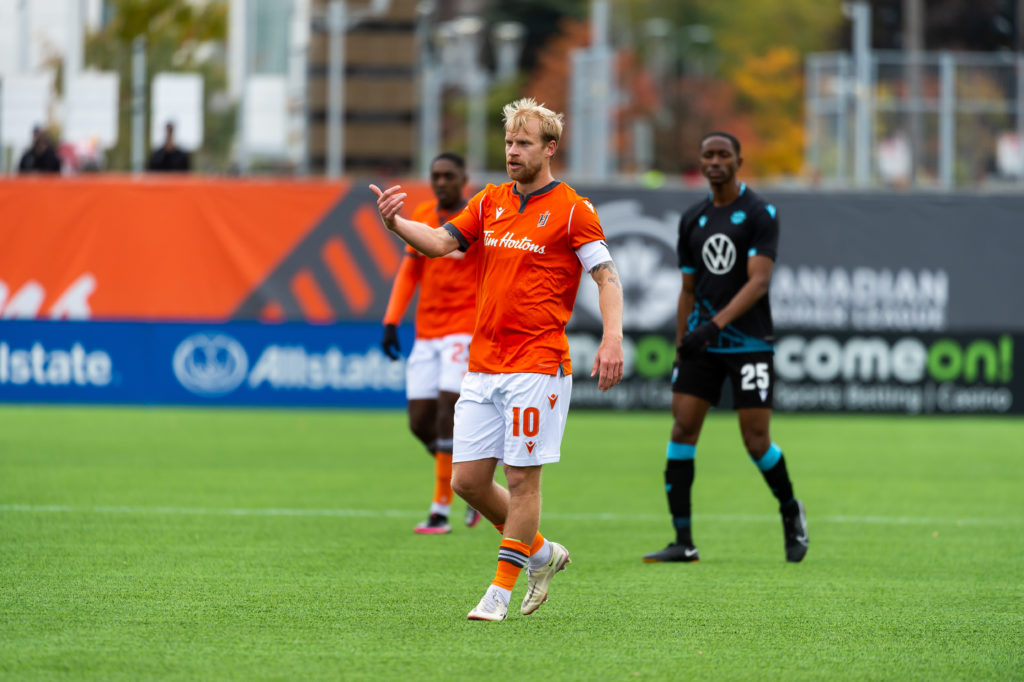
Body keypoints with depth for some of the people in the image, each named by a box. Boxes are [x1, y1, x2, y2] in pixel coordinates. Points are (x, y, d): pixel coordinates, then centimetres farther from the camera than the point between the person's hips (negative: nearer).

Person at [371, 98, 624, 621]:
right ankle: (539, 551, 23)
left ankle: (500, 591, 3)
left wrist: (612, 338, -20)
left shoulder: (571, 209, -3)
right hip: (483, 365, 6)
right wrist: (397, 224, -16)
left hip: (537, 366, -6)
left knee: (522, 478, -4)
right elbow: (440, 242, 3)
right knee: (468, 480, 3)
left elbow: (606, 276, -6)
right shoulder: (490, 202, 13)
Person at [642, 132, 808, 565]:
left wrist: (716, 324, -28)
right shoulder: (692, 220, 11)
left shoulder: (760, 214, -6)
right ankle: (683, 541, -6)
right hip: (701, 342, 5)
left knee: (756, 441, -6)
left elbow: (758, 282, -16)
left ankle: (790, 511, 23)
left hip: (749, 342, -5)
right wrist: (681, 347, 14)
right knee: (683, 428, -8)